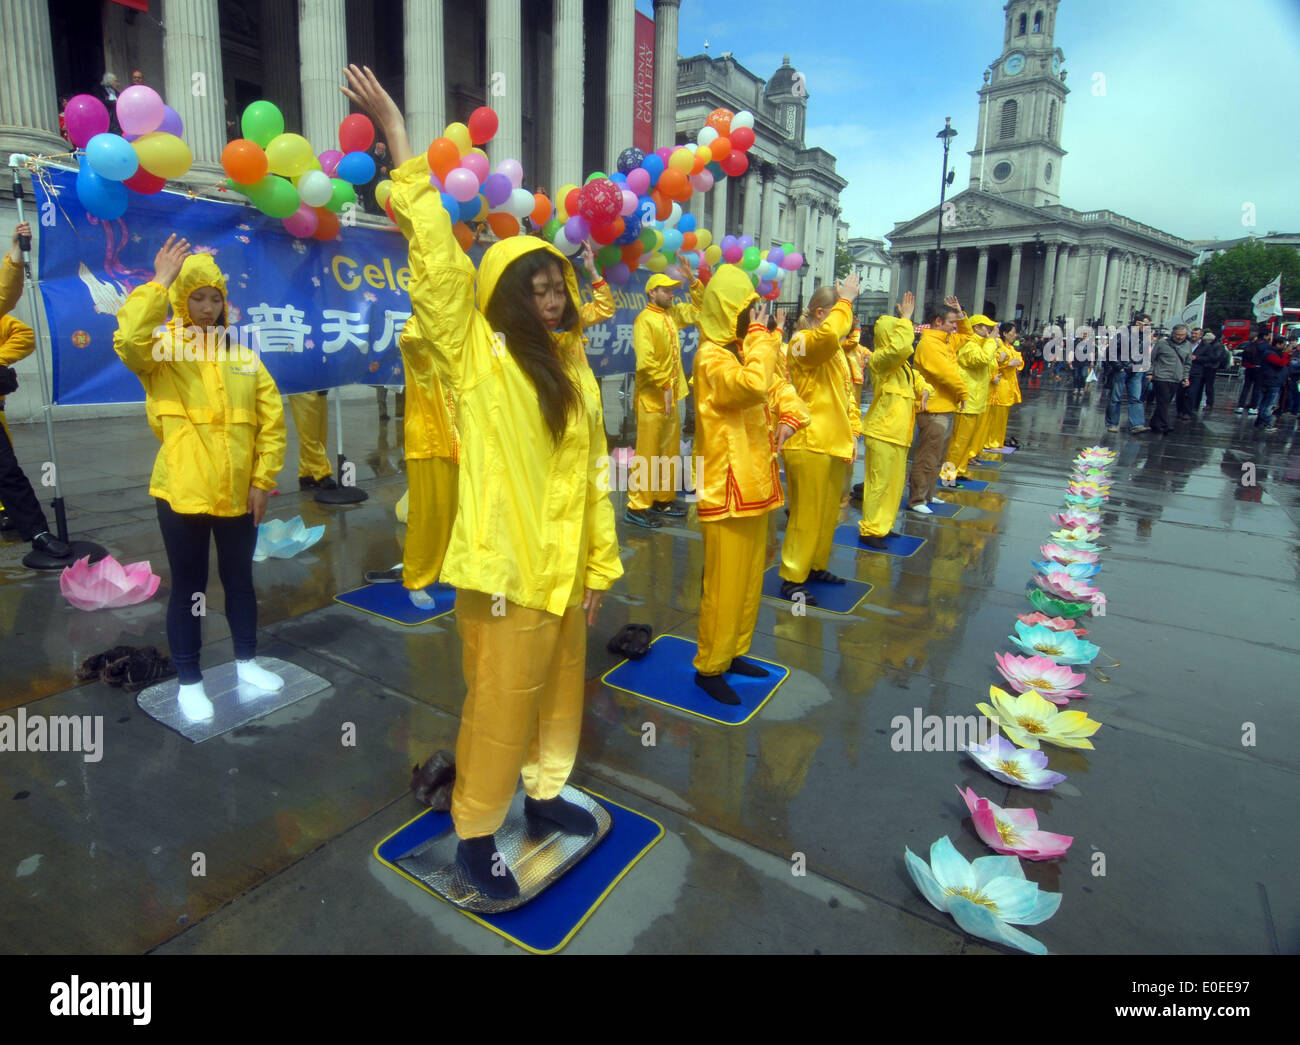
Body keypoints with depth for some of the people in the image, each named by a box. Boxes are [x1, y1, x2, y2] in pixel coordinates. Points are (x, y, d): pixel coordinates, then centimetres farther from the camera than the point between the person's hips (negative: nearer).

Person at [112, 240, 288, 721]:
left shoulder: (243, 357, 7)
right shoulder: (162, 350, -1)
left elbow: (272, 422, 5)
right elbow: (127, 341, -26)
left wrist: (263, 480, 0)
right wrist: (158, 283, -22)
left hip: (237, 493, 3)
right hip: (182, 493, -3)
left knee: (239, 579, 16)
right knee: (188, 586, 7)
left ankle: (246, 662, 34)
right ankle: (189, 682, 22)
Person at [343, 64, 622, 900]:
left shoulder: (575, 371, 9)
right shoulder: (475, 356, -5)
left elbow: (594, 475, 9)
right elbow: (438, 258, -15)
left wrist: (600, 566, 9)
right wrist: (399, 137, -14)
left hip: (564, 568, 6)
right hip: (505, 570, -6)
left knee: (560, 691, 20)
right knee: (499, 705, 5)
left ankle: (545, 793, 43)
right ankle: (475, 832, 27)